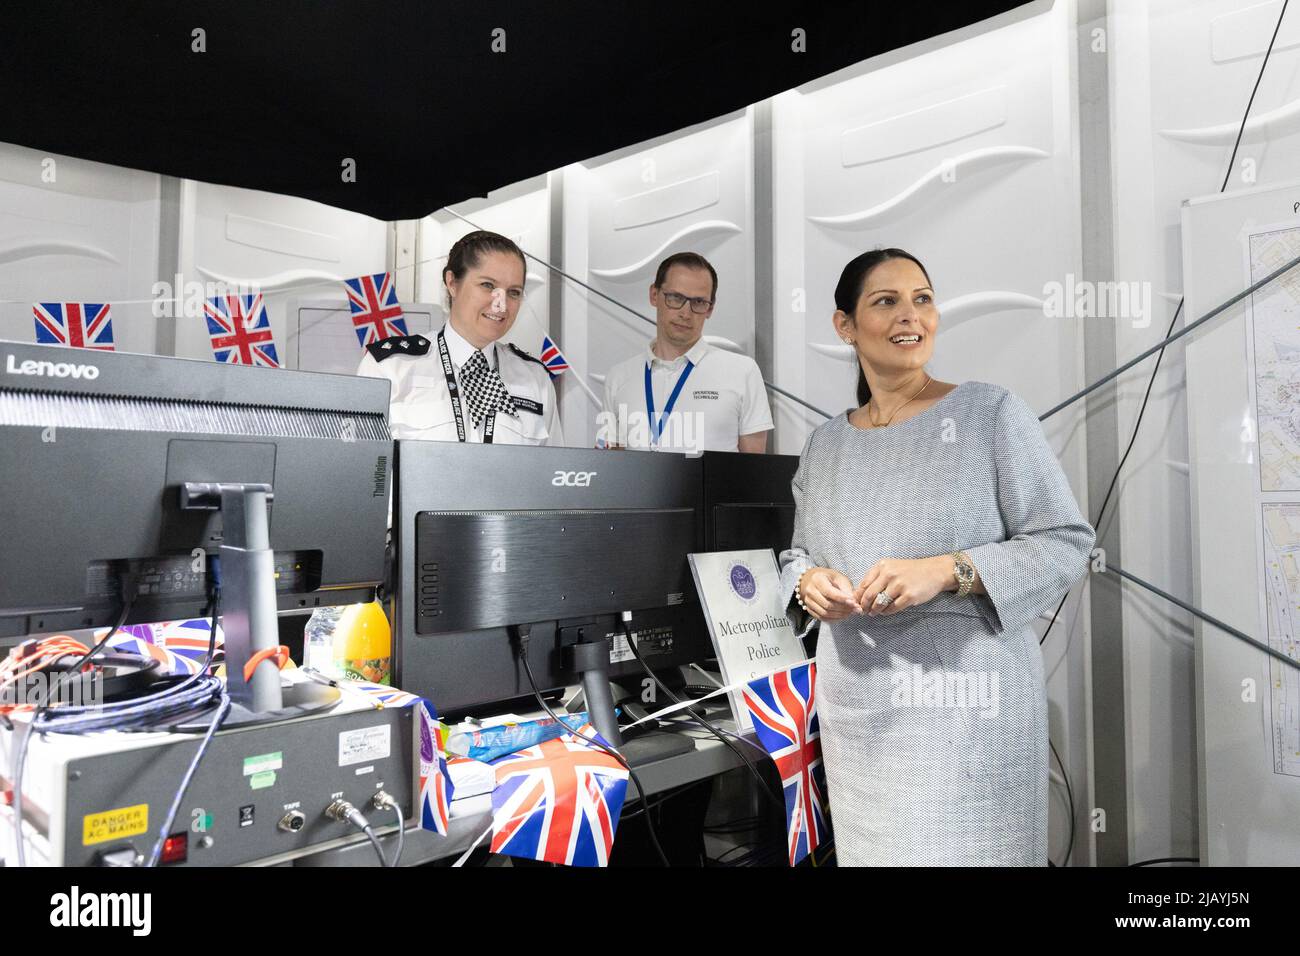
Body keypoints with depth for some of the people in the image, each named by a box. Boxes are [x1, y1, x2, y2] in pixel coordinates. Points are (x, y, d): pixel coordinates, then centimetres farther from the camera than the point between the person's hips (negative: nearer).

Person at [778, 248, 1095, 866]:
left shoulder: (990, 412, -3)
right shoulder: (825, 443, 10)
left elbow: (1066, 542, -6)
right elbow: (797, 555, 17)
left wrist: (948, 572, -19)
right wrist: (808, 584, -6)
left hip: (969, 702, -3)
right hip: (855, 710, 4)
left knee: (969, 850, 2)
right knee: (873, 852, 13)